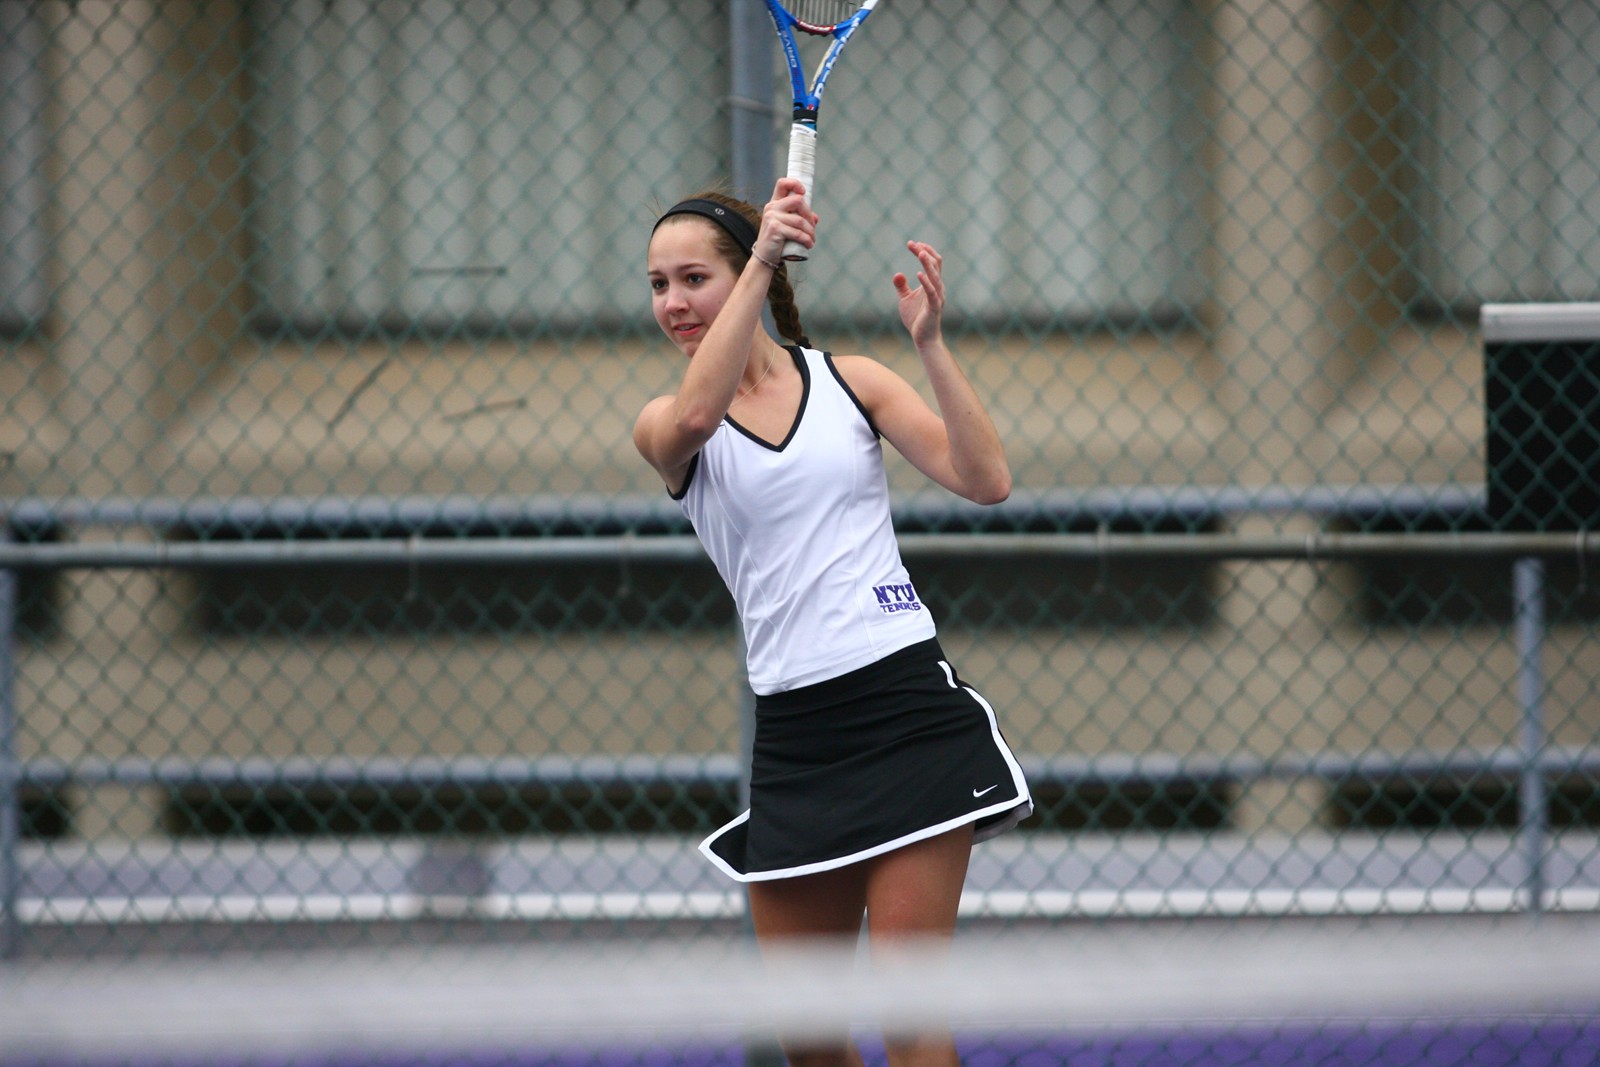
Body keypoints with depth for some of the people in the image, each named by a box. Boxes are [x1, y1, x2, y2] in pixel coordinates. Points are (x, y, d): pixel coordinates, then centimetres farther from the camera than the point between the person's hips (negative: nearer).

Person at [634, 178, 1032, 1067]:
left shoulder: (847, 379, 8)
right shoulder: (665, 426, 6)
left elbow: (986, 481, -1)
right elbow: (696, 415, -20)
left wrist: (931, 344, -10)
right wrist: (762, 260, -21)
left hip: (909, 702, -2)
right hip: (797, 733, 2)